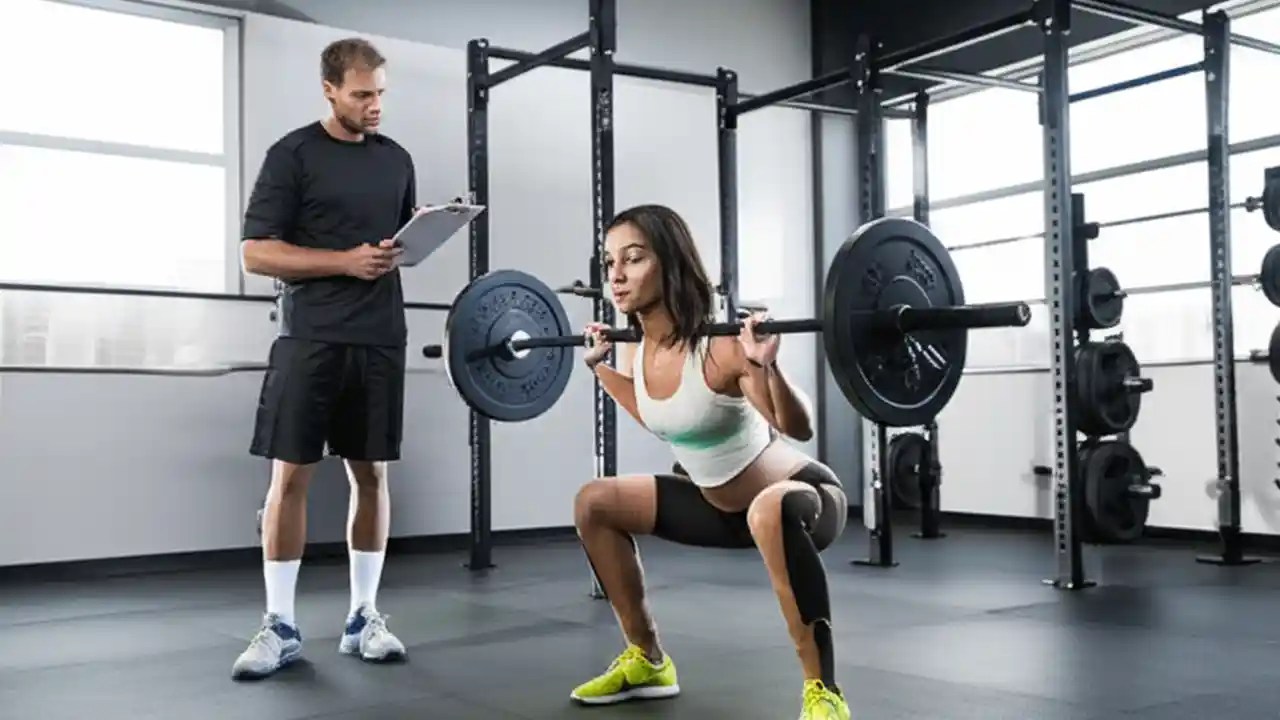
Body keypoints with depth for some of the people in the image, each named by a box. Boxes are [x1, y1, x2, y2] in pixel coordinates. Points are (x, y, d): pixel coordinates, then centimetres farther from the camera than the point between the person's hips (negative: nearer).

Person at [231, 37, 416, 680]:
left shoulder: (397, 159, 14)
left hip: (380, 340, 4)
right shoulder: (294, 154, -1)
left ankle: (363, 617, 16)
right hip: (310, 339, -4)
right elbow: (256, 252, -6)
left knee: (372, 474, 6)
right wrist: (346, 261, -15)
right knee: (291, 475, -3)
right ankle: (280, 627, 7)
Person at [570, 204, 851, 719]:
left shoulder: (719, 348, -29)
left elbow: (798, 428, -23)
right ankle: (647, 661, 19)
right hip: (720, 505, 8)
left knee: (770, 512, -44)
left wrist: (765, 366, -39)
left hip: (801, 496, -8)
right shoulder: (633, 352, -7)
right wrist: (598, 366, 11)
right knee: (594, 503, 8)